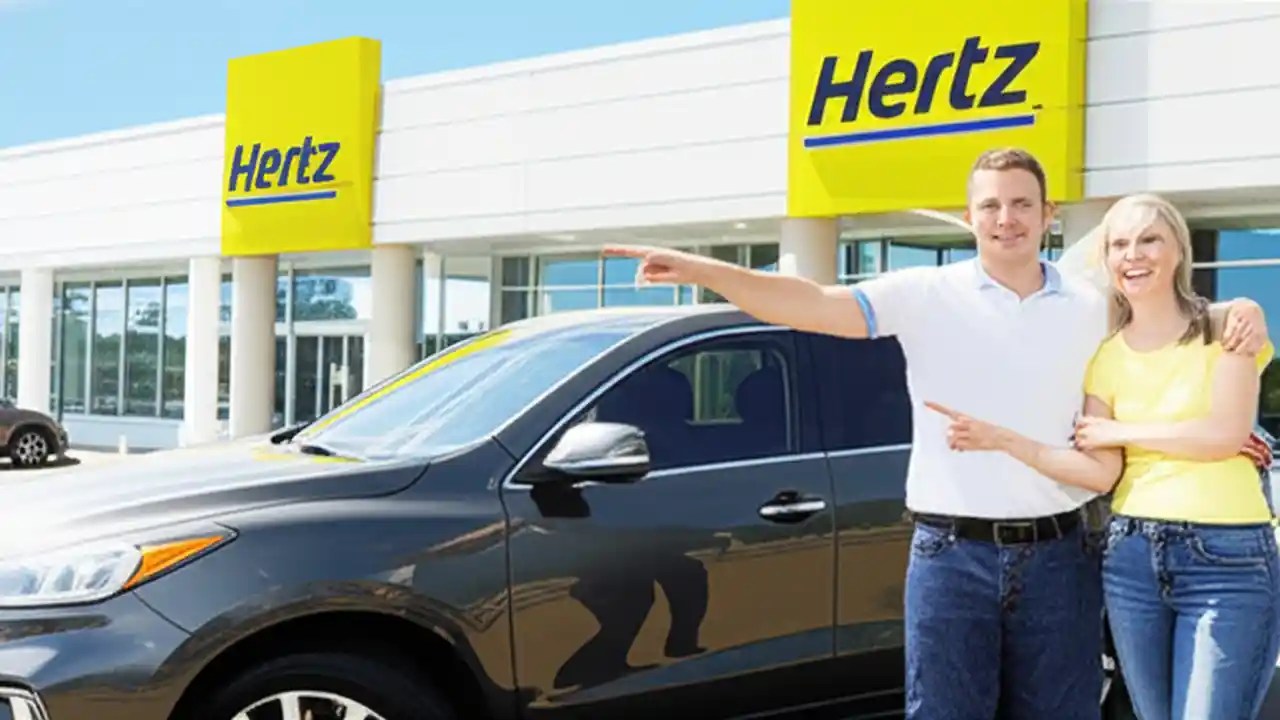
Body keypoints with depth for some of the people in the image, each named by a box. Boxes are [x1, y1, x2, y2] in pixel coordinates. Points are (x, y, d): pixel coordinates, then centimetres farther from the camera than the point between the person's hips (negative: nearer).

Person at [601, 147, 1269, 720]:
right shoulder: (927, 295, -3)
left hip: (1057, 555, 3)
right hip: (952, 556, -2)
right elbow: (816, 305, -14)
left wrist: (1233, 312, -1)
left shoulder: (1094, 309, 6)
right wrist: (700, 270, -26)